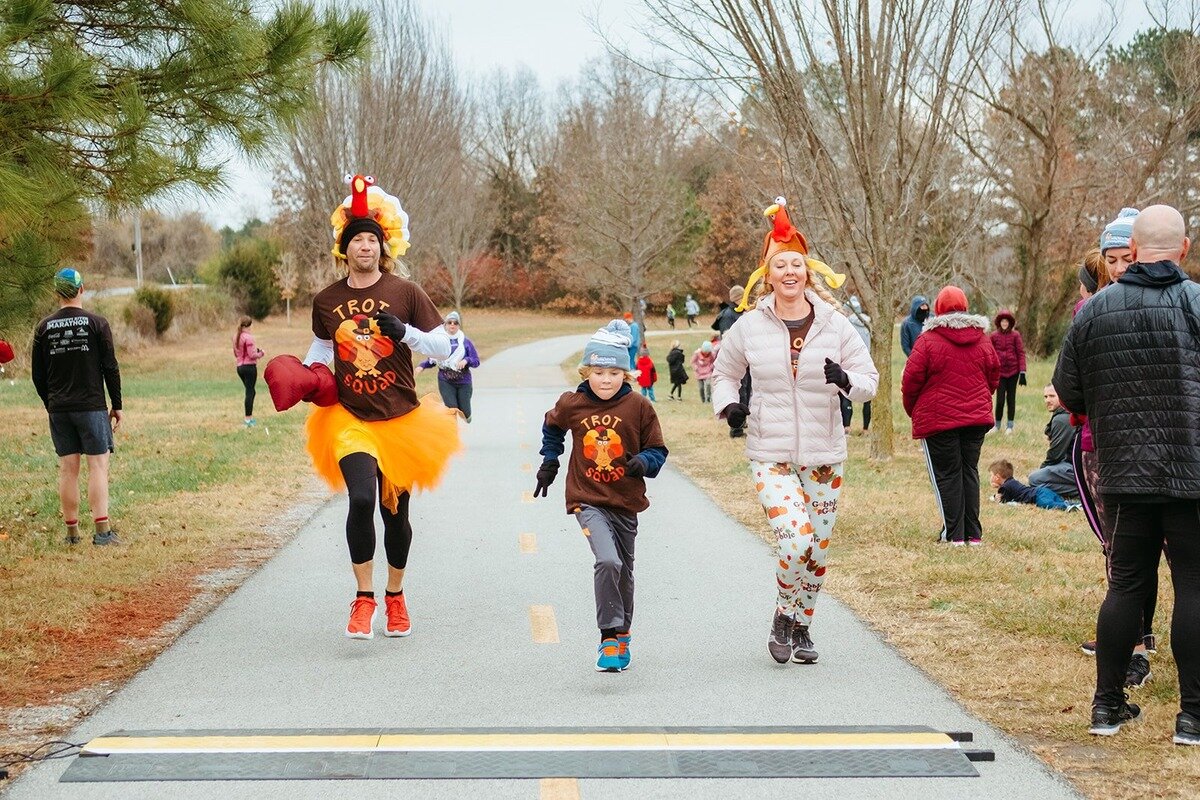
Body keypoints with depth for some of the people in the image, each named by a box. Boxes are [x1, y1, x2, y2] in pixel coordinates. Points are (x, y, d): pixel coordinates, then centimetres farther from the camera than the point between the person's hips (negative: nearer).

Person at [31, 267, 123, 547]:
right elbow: (111, 368, -5)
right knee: (98, 466, -3)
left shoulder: (44, 328, 4)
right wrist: (116, 405, 3)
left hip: (59, 409, 3)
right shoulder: (96, 323, -5)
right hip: (92, 406, -3)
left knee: (68, 469, 7)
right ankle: (102, 530, -9)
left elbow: (38, 376, 8)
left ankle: (72, 531, 10)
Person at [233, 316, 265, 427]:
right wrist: (260, 353, 0)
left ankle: (250, 416, 17)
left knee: (250, 391, 17)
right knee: (250, 392, -2)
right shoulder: (248, 338, -16)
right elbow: (252, 355, -19)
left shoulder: (235, 337, 8)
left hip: (240, 367, 8)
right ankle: (248, 418, -2)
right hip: (249, 367, -8)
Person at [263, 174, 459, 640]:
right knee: (361, 500, -22)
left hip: (401, 421, 0)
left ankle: (395, 597, 33)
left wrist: (404, 331, -19)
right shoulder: (326, 302, 4)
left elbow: (443, 348, -3)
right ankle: (364, 598, -8)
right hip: (350, 419, 0)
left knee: (395, 512, 9)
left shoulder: (406, 293, -4)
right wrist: (304, 375, 2)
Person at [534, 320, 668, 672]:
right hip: (588, 500, -2)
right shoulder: (572, 404, -4)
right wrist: (549, 460, 17)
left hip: (626, 502, 2)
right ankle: (609, 637, -15)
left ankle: (623, 633, 38)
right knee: (608, 561, -23)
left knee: (624, 571, 17)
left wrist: (644, 462, -19)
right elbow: (552, 426, 20)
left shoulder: (639, 407, -7)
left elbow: (658, 450, 1)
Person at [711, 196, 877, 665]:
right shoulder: (749, 327, -1)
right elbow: (724, 374, 15)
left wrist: (846, 380, -19)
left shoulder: (834, 324, 0)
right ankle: (783, 615, 8)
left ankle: (801, 626, 32)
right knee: (794, 539, -19)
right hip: (770, 454, -2)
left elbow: (869, 380, 3)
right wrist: (727, 405, -6)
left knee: (818, 548, 9)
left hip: (824, 454, 2)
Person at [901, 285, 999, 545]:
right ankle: (973, 533, 11)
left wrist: (912, 410, 8)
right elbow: (993, 377, 13)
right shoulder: (982, 339, 6)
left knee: (946, 475, 2)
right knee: (969, 471, 12)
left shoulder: (928, 340, -10)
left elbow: (911, 380, -8)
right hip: (977, 417, 5)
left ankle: (954, 534, 1)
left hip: (938, 419, -5)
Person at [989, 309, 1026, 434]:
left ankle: (1010, 426, 16)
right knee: (1000, 399, -4)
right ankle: (997, 425, 11)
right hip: (999, 371, 0)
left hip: (1013, 371, 0)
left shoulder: (1015, 335, -2)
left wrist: (1022, 372, -7)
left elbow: (1021, 353, -2)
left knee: (1011, 398, 8)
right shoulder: (994, 335, 0)